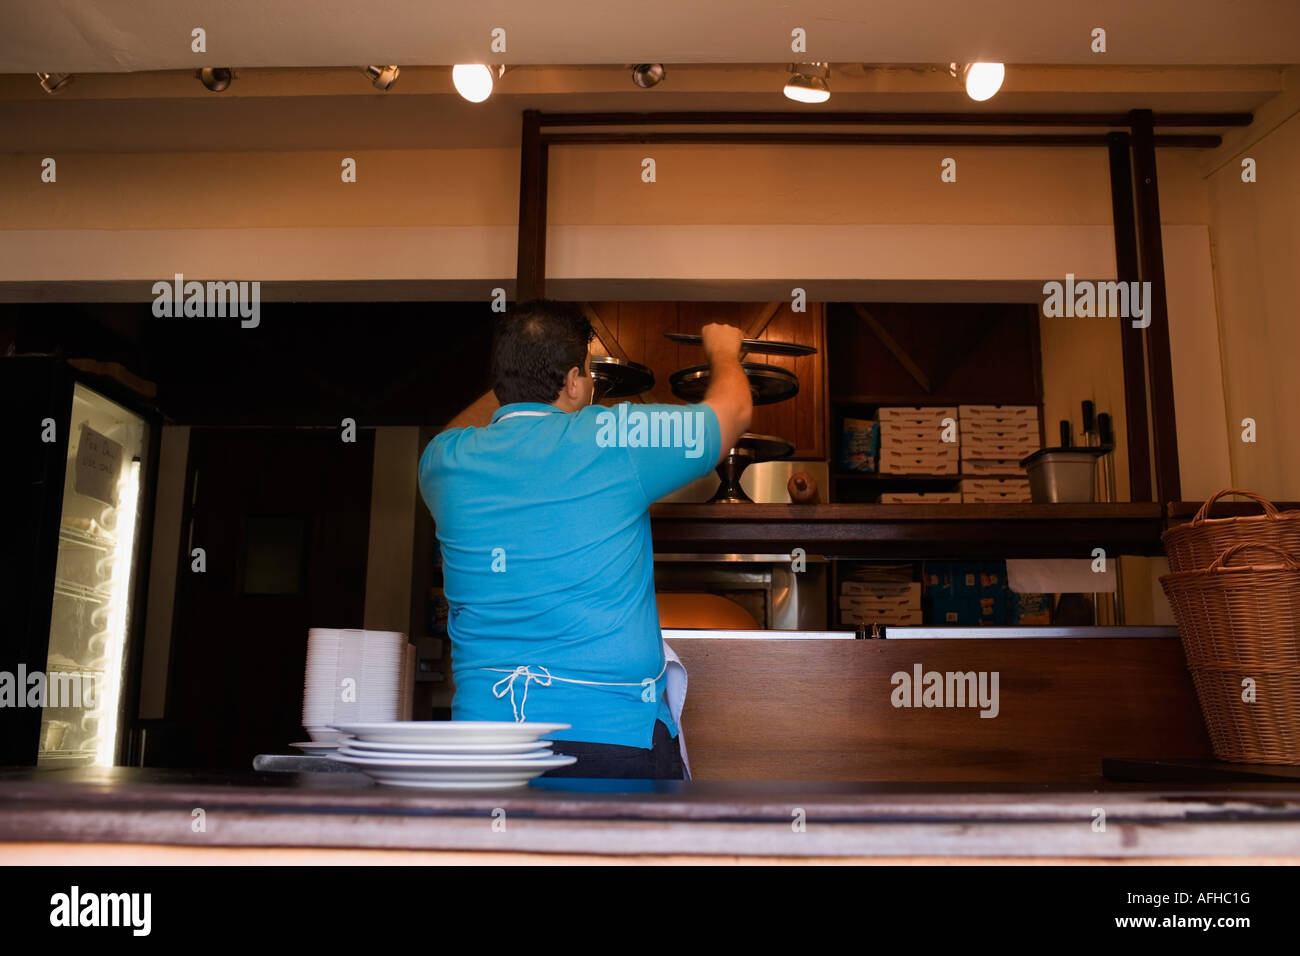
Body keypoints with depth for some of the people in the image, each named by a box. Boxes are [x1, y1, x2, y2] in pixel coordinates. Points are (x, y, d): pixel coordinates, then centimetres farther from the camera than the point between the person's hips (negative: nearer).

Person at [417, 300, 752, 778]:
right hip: (616, 734, -4)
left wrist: (522, 369, 39)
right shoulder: (613, 439, -9)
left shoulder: (444, 462, 2)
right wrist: (723, 351, 30)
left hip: (480, 726, 4)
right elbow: (733, 411, 9)